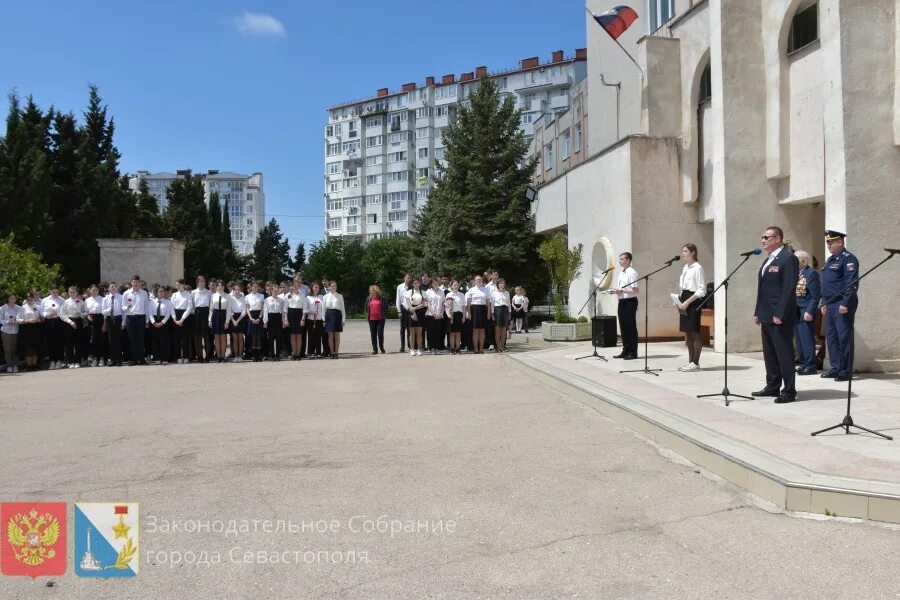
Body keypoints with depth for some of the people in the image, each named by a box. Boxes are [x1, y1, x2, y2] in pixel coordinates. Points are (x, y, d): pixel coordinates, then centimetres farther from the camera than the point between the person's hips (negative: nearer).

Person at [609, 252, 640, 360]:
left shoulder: (632, 273, -11)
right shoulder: (621, 273, 16)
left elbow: (636, 290, -18)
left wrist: (621, 290, -19)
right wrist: (615, 291, 4)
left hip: (630, 301, -9)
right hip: (621, 301, 9)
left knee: (631, 327, -3)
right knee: (623, 327, 12)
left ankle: (633, 352, 3)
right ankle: (626, 351, 21)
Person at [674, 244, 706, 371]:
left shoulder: (697, 268, -11)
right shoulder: (685, 268, 14)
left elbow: (701, 290, -15)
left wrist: (688, 302, -19)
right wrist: (679, 301, 6)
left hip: (693, 302, -9)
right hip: (685, 301, 9)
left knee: (695, 333, -4)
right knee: (687, 333, 10)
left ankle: (695, 363, 1)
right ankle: (690, 362, 17)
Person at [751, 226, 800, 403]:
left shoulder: (788, 258, -11)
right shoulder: (768, 260, 18)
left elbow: (789, 288, -18)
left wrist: (779, 314, -21)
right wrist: (758, 312, 15)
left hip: (780, 316, -9)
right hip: (766, 315, 9)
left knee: (784, 353, -3)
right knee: (769, 353, 14)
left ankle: (789, 391, 3)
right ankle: (772, 387, 23)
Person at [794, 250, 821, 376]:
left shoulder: (811, 274, -10)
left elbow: (815, 296, -14)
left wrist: (809, 312, -18)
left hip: (806, 312, -8)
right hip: (796, 311, 8)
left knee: (807, 339, -5)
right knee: (799, 338, 12)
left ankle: (810, 366, 1)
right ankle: (803, 363, 20)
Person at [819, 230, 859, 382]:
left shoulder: (848, 259, -10)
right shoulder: (830, 260, 17)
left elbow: (851, 283, -18)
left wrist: (845, 304, -22)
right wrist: (824, 303, 17)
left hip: (842, 305, -9)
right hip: (829, 305, 9)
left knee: (844, 338, -4)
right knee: (831, 337, 12)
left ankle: (846, 371, 2)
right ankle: (836, 368, 19)